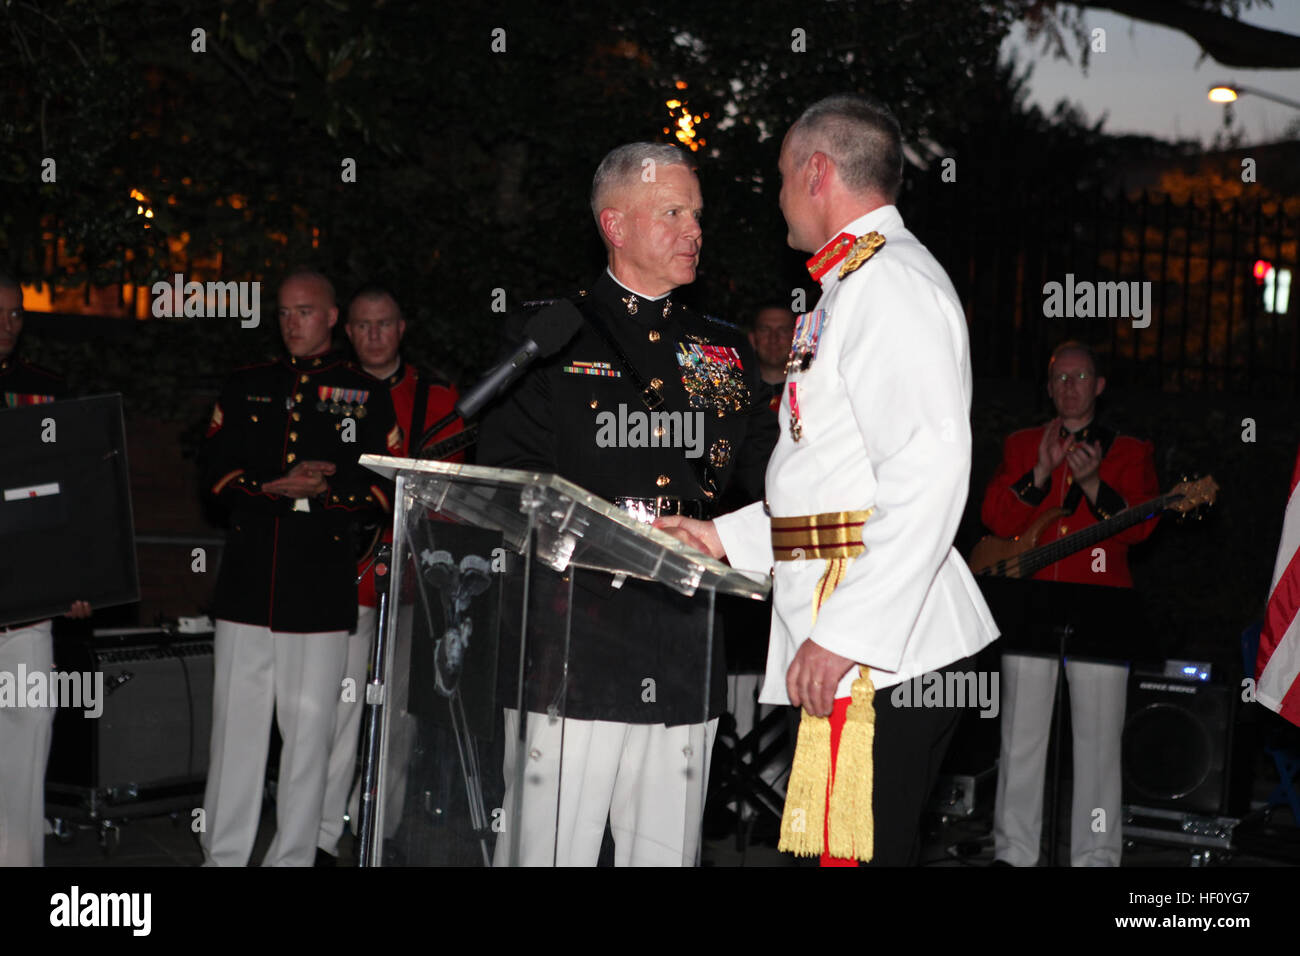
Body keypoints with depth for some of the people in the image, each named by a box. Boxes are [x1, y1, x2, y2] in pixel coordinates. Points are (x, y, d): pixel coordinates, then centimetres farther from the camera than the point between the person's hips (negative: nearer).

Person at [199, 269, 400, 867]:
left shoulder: (367, 396, 8)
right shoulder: (245, 388, 15)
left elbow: (386, 488, 4)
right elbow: (214, 470, 7)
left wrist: (323, 492, -13)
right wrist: (276, 489, -10)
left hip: (321, 587, -2)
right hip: (247, 581, 2)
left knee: (309, 725, 0)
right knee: (236, 720, 3)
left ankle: (293, 857, 9)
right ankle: (223, 855, 11)